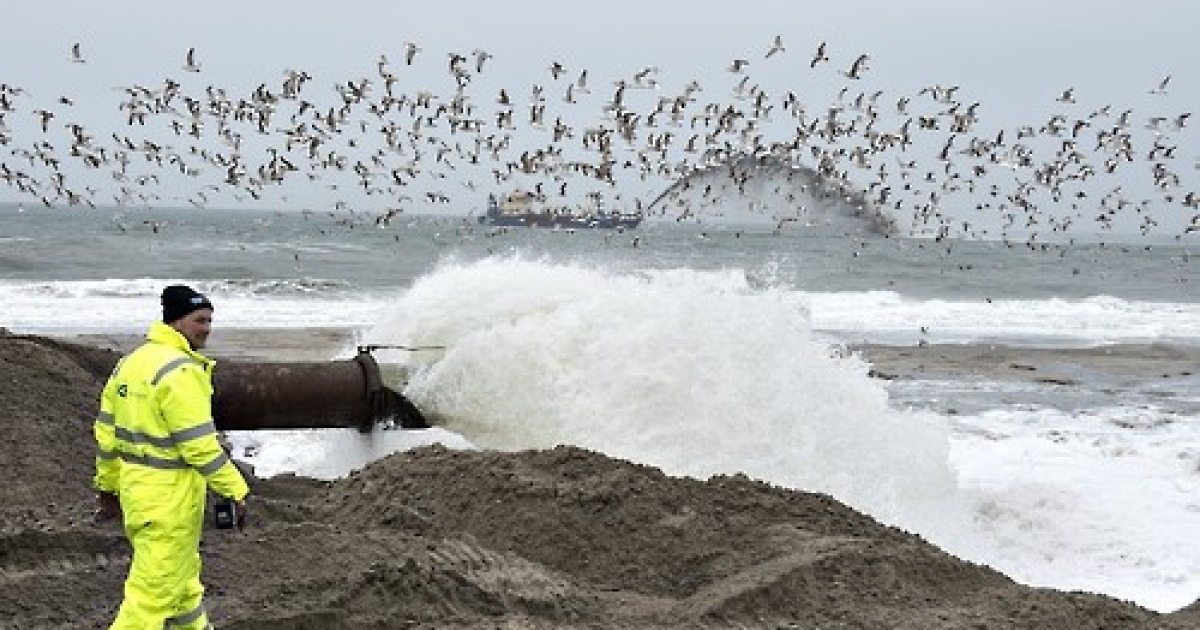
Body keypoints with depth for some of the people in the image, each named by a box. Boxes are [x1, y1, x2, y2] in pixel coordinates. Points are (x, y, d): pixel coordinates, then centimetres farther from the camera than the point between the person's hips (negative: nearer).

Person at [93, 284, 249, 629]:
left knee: (183, 576, 26)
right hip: (170, 498, -10)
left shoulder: (129, 363, 9)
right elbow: (200, 445, -22)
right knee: (155, 592, -3)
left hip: (134, 485, 10)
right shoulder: (181, 371, -20)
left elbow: (107, 431, 14)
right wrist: (236, 491, -14)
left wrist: (107, 486, 22)